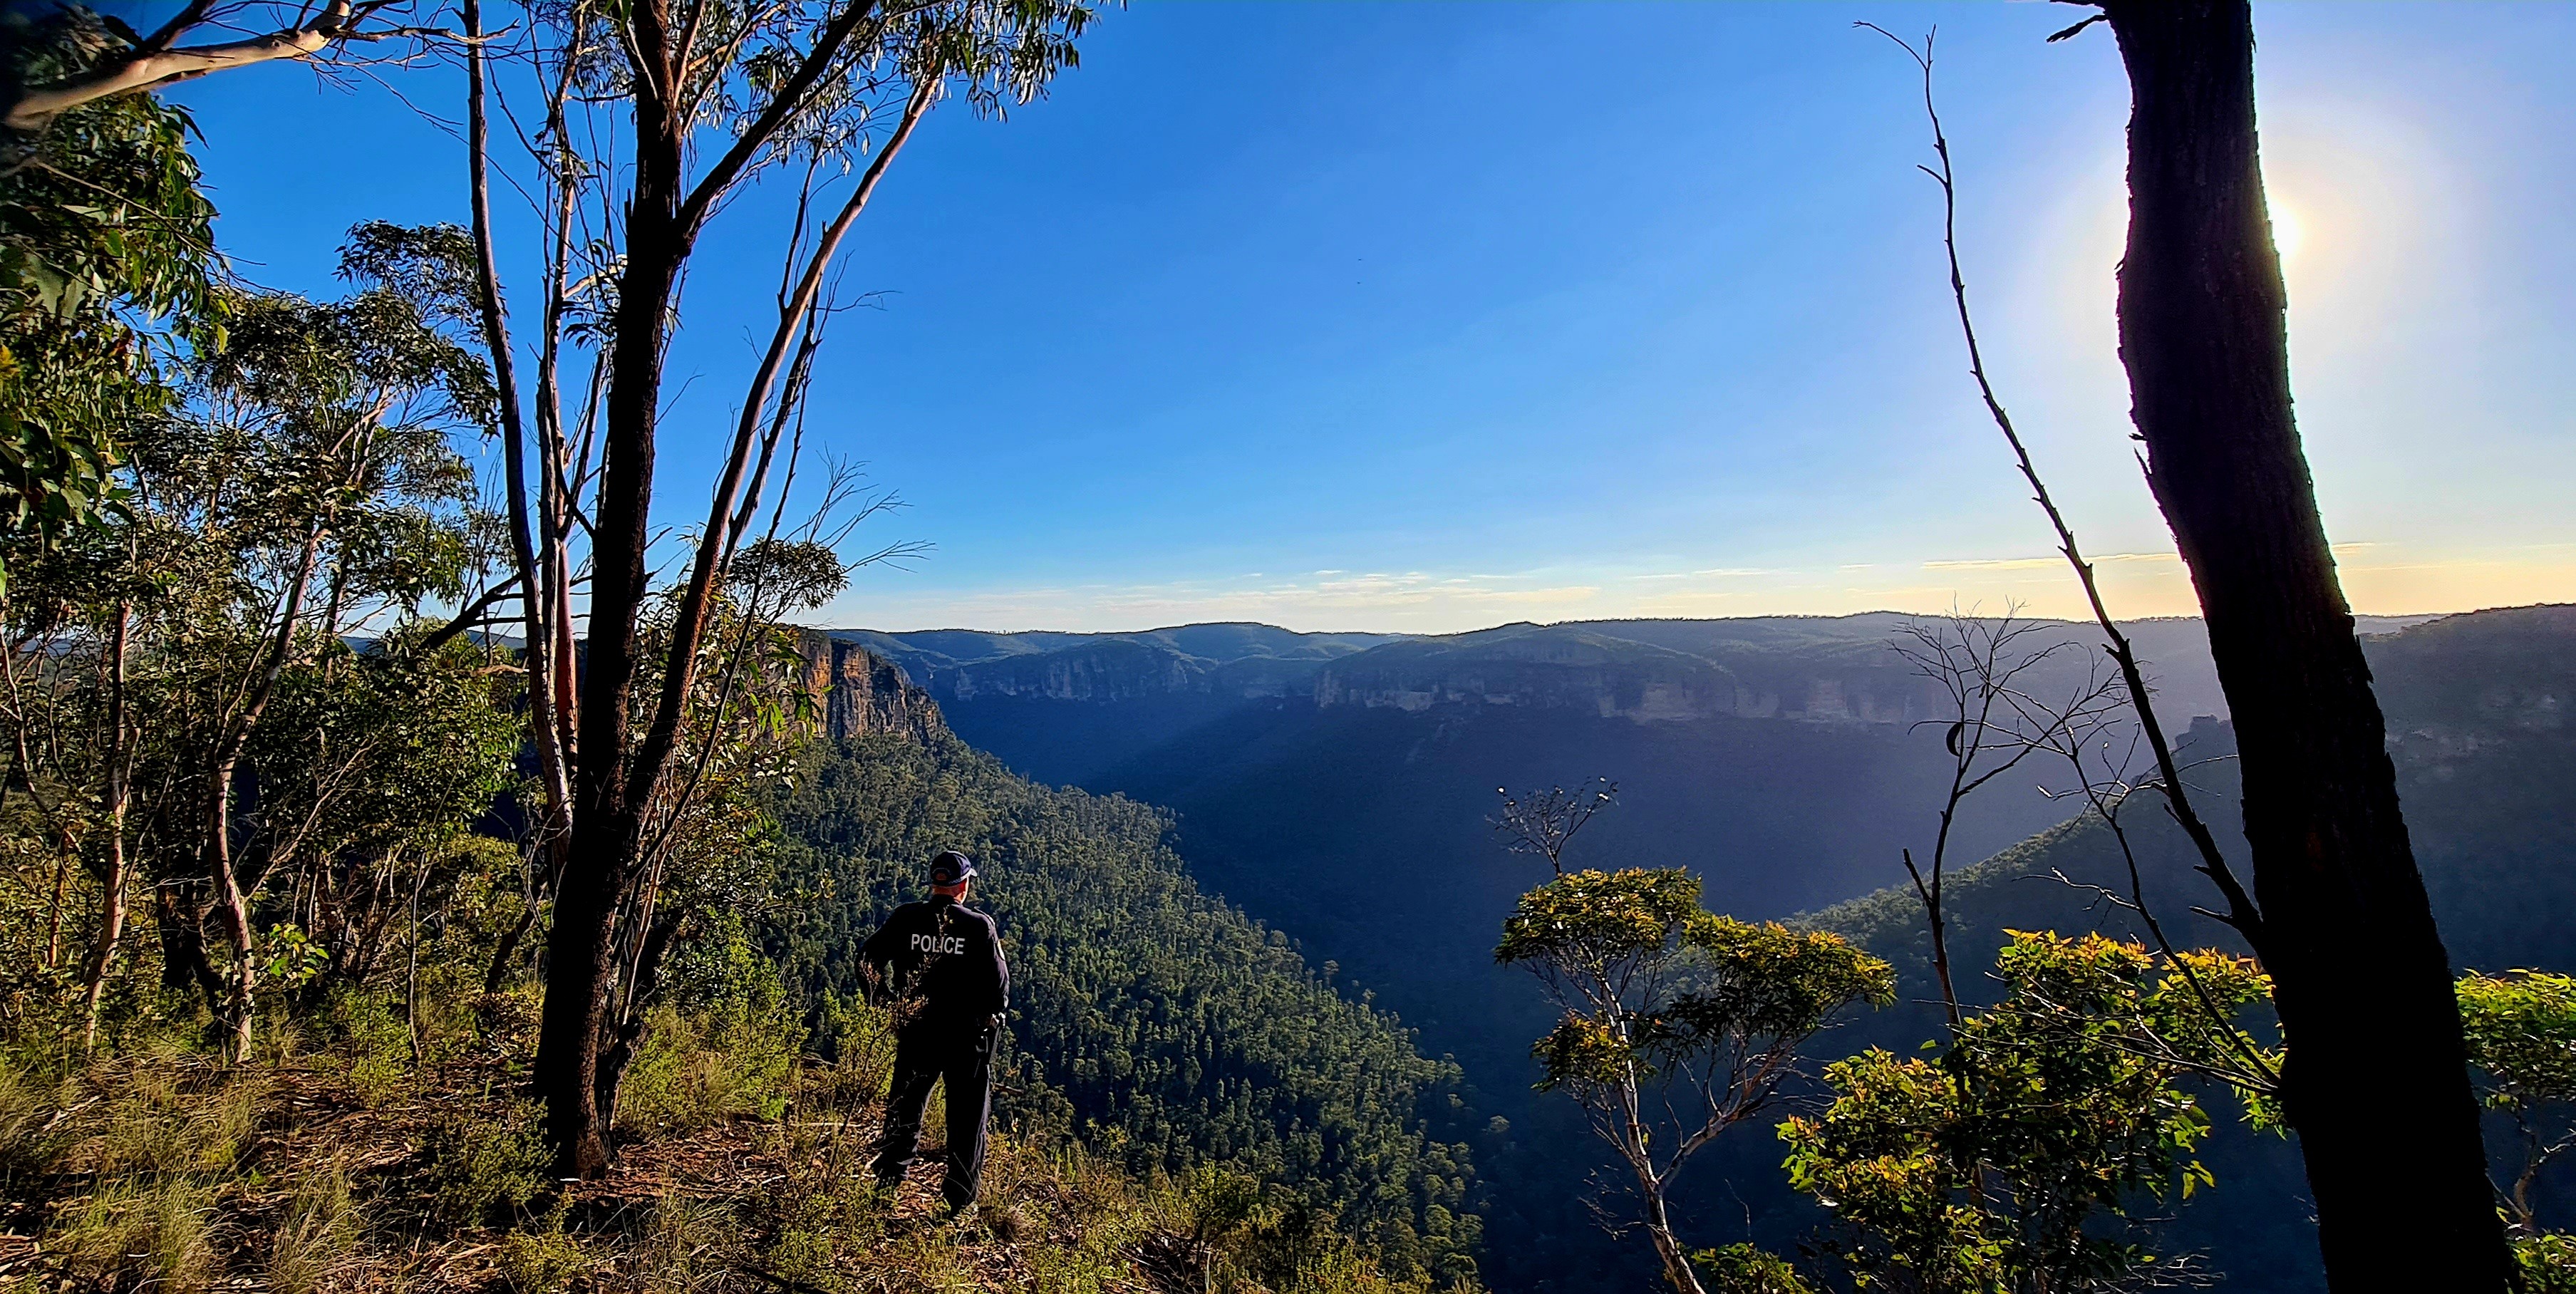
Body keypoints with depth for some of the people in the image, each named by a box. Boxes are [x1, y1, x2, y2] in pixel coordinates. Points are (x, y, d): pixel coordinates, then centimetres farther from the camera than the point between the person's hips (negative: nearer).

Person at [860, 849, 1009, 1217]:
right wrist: (993, 1014, 9)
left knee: (904, 1111, 22)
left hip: (915, 1032, 3)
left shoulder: (905, 918, -5)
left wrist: (886, 1001, 12)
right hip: (967, 1035, -2)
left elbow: (869, 959, -1)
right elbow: (999, 986, -10)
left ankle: (886, 1188, 26)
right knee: (967, 1119, 11)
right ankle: (961, 1203, 16)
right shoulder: (980, 926, -12)